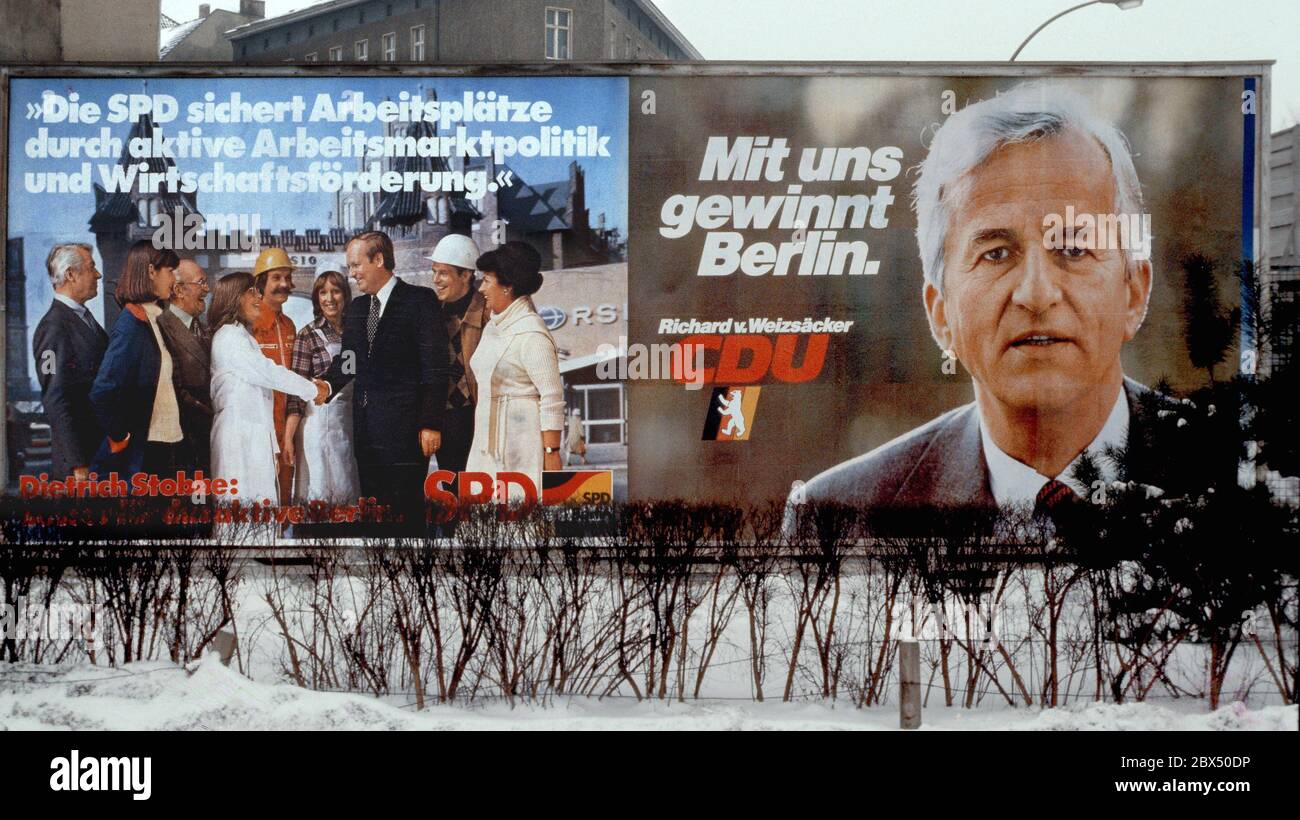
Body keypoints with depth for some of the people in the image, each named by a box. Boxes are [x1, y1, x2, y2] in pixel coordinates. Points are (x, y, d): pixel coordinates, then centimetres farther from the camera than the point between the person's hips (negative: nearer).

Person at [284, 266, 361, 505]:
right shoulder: (308, 335, -5)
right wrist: (288, 437, -13)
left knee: (348, 487, 8)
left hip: (351, 422, 5)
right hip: (319, 420, -5)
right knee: (321, 491, 0)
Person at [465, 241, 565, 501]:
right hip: (490, 441, 9)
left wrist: (551, 452, -20)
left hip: (520, 443, -9)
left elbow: (553, 398, -17)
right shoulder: (495, 326, 13)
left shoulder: (531, 334, -16)